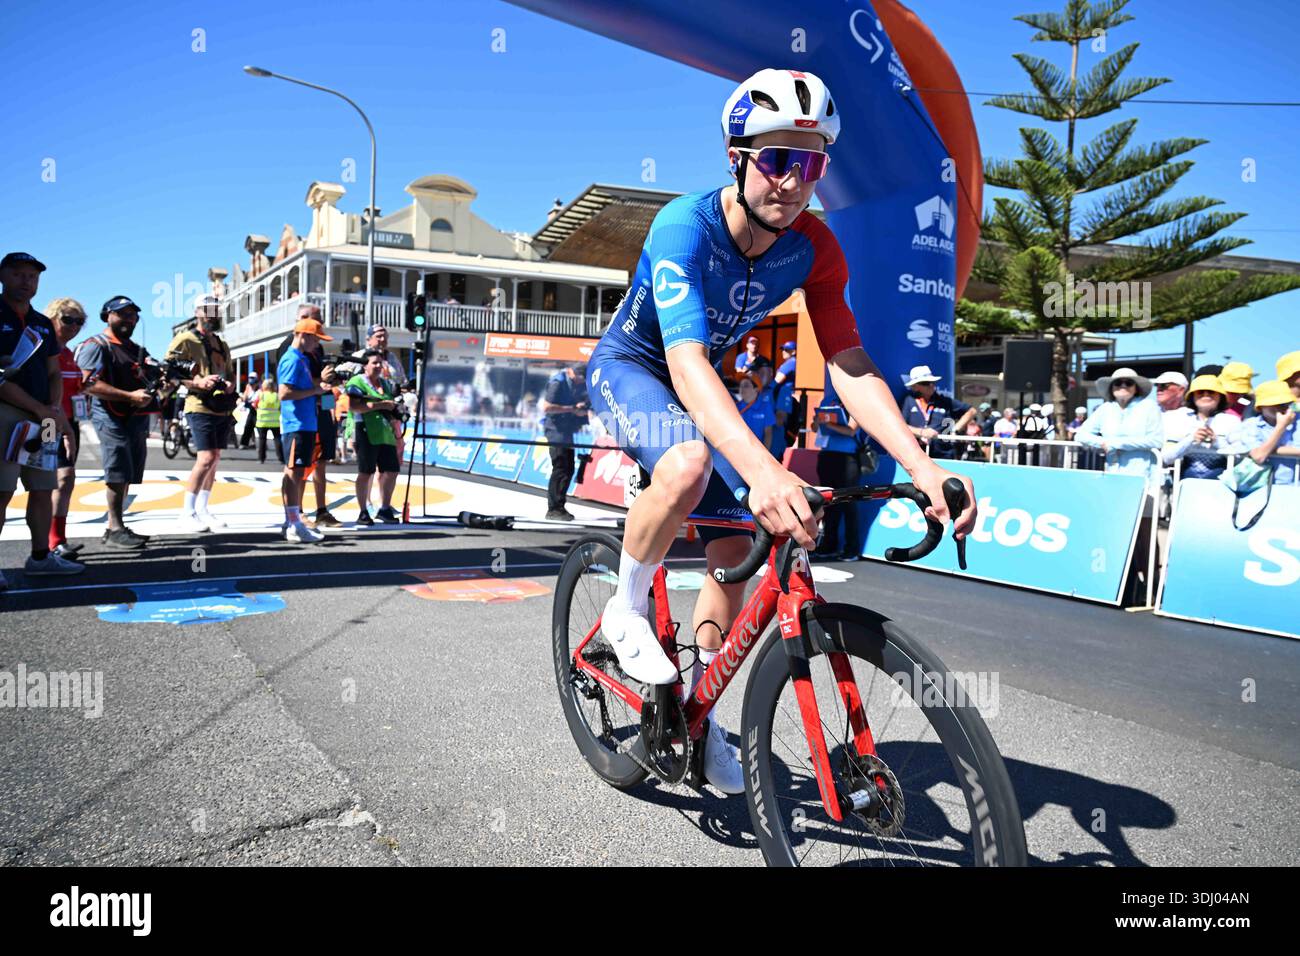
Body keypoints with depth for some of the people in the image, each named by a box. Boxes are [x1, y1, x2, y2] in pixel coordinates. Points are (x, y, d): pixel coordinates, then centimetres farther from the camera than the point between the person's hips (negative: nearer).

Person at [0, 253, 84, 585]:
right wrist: (41, 410, -13)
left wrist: (55, 409, 0)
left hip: (44, 417, 7)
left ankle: (40, 556, 17)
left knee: (44, 489, 8)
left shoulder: (42, 324, 18)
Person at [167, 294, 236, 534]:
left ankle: (202, 511, 19)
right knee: (206, 459, -15)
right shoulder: (185, 339, -3)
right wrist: (198, 382, -23)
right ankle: (186, 514, -7)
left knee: (214, 460, 10)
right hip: (200, 407, -8)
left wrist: (230, 384, 4)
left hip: (223, 409, 8)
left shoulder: (222, 345, 21)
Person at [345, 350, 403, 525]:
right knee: (365, 472, -4)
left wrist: (396, 406, 8)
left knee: (391, 470, 6)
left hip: (386, 434, 7)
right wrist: (381, 405, -17)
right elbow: (353, 406, -18)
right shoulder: (357, 382, -4)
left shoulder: (386, 383, 20)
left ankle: (385, 509, 20)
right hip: (366, 433, -7)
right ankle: (363, 512, 4)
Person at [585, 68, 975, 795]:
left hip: (705, 389, 6)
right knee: (689, 464, -39)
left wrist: (923, 468, -38)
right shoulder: (685, 227, -33)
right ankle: (626, 611, -10)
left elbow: (850, 365, -23)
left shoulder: (814, 249, -18)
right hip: (630, 367, -5)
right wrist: (761, 468, -63)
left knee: (736, 549, -2)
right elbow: (685, 359, -47)